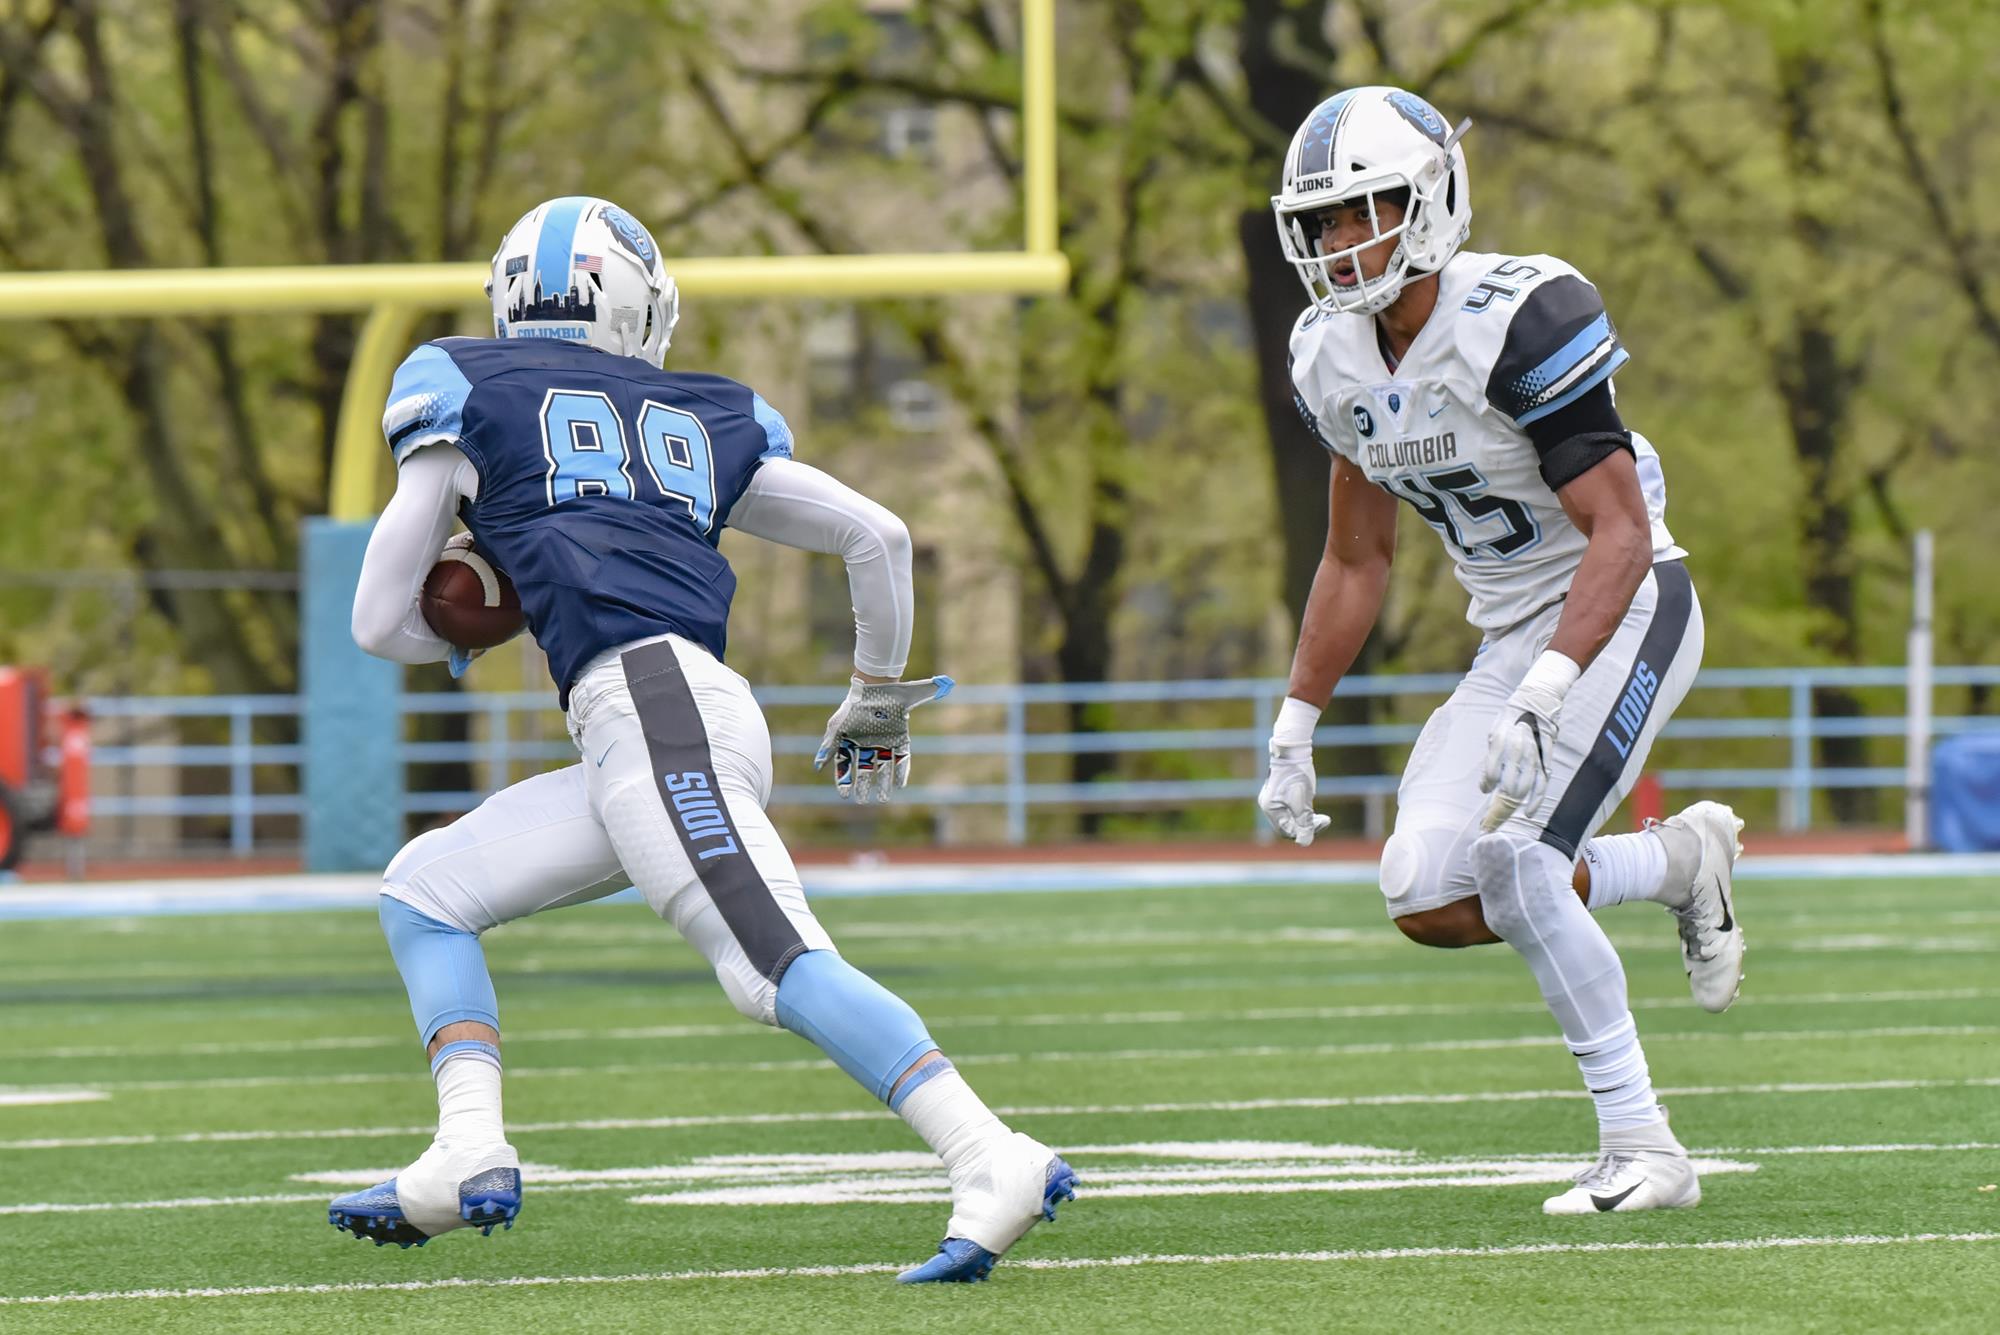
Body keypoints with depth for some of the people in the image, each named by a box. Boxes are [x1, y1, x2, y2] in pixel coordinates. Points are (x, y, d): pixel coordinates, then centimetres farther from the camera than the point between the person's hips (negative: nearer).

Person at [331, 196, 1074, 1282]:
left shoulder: (466, 391, 14)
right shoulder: (706, 417, 26)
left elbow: (382, 623, 15)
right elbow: (878, 537, 26)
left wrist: (460, 640, 38)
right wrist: (879, 703, 41)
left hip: (648, 703, -7)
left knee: (779, 967, -19)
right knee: (424, 892, 16)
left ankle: (995, 1165, -31)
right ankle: (470, 1154, -1)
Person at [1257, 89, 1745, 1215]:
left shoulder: (1520, 321, -23)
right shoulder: (1337, 356, 1)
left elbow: (1620, 532, -26)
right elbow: (1357, 561, 14)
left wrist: (1546, 690, -37)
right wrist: (1296, 730, 12)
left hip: (1622, 612, -8)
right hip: (1512, 638, 8)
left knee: (1507, 858, -24)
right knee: (1429, 901, -4)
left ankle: (1643, 1150, -13)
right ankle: (1679, 861, 18)